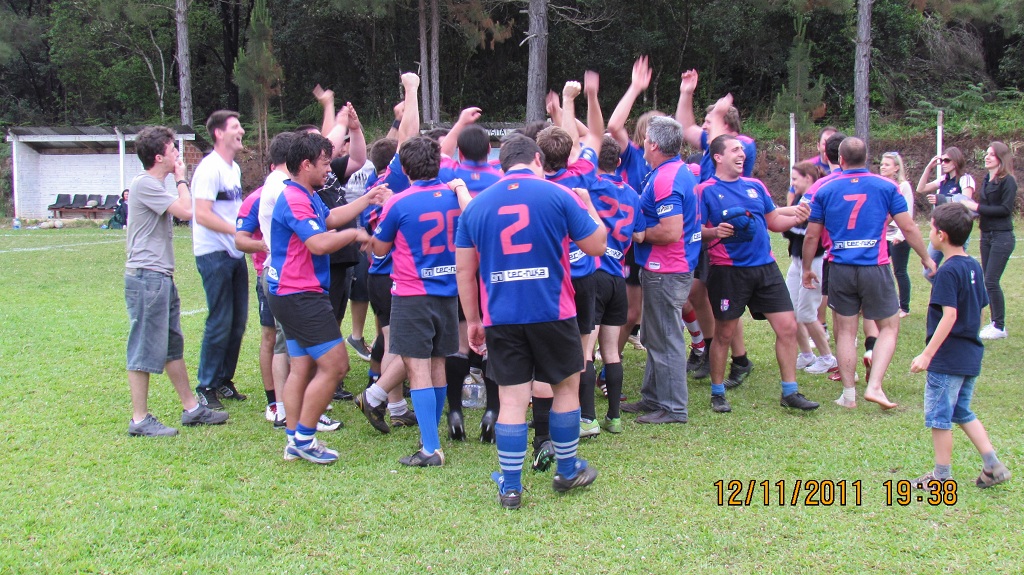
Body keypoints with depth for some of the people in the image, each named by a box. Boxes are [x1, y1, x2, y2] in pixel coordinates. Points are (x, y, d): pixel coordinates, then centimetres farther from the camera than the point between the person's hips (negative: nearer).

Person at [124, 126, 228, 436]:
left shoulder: (154, 185, 18)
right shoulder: (145, 184, -14)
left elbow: (180, 212, 17)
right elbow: (186, 211, -18)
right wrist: (181, 179, -7)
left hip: (162, 276, 11)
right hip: (147, 277, -11)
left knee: (173, 346, 15)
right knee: (145, 349, -4)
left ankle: (190, 408, 23)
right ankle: (139, 419, 3)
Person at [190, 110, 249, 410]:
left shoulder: (234, 168, 15)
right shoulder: (209, 168, -13)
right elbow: (202, 215, -20)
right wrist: (238, 231, -23)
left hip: (235, 253, 9)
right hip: (214, 254, -8)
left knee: (238, 321, 11)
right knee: (220, 323, -4)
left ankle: (224, 380, 24)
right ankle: (206, 387, 7)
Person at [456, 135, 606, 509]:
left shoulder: (476, 205, 6)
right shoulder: (558, 195, -3)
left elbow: (464, 270, 7)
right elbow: (596, 245, 2)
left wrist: (473, 320, 15)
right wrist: (588, 206, 20)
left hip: (500, 318, 2)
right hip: (552, 312, -2)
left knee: (512, 400, 6)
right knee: (566, 387, 17)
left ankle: (510, 487, 9)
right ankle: (567, 472, 28)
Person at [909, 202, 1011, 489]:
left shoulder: (948, 272, -18)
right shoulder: (974, 267, 8)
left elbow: (949, 315, -23)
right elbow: (980, 312, 14)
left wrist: (927, 354, -23)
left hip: (948, 357, -9)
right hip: (971, 355, 9)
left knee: (939, 415, 3)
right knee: (963, 413, 20)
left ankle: (942, 476, 11)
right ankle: (993, 466, 17)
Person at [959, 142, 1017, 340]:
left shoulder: (1007, 181, -11)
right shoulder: (987, 180, 12)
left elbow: (1005, 209, -19)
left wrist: (978, 207, -17)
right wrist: (974, 208, -4)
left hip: (1002, 237, -8)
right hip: (987, 236, 8)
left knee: (991, 281, -10)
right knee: (988, 281, 10)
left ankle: (1000, 327, -1)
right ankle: (995, 322, 19)